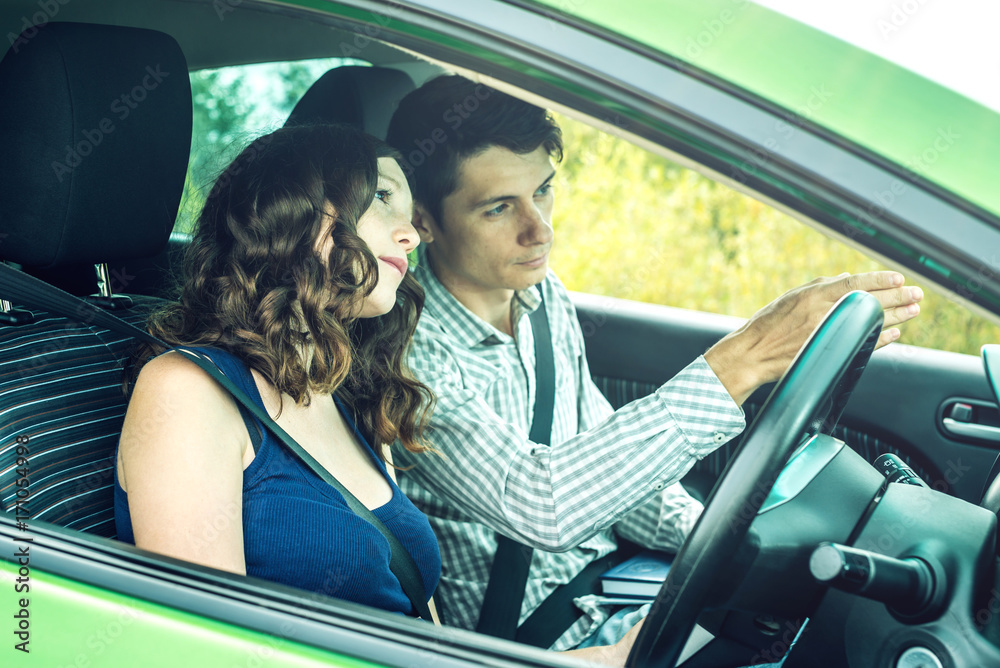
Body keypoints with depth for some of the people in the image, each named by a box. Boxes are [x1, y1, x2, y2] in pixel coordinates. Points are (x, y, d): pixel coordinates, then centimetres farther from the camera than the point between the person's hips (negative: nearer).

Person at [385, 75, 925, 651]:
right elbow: (535, 503, -38)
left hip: (611, 572, 7)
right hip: (544, 636, -7)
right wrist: (740, 363, -40)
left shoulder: (542, 295, 2)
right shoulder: (409, 351, -24)